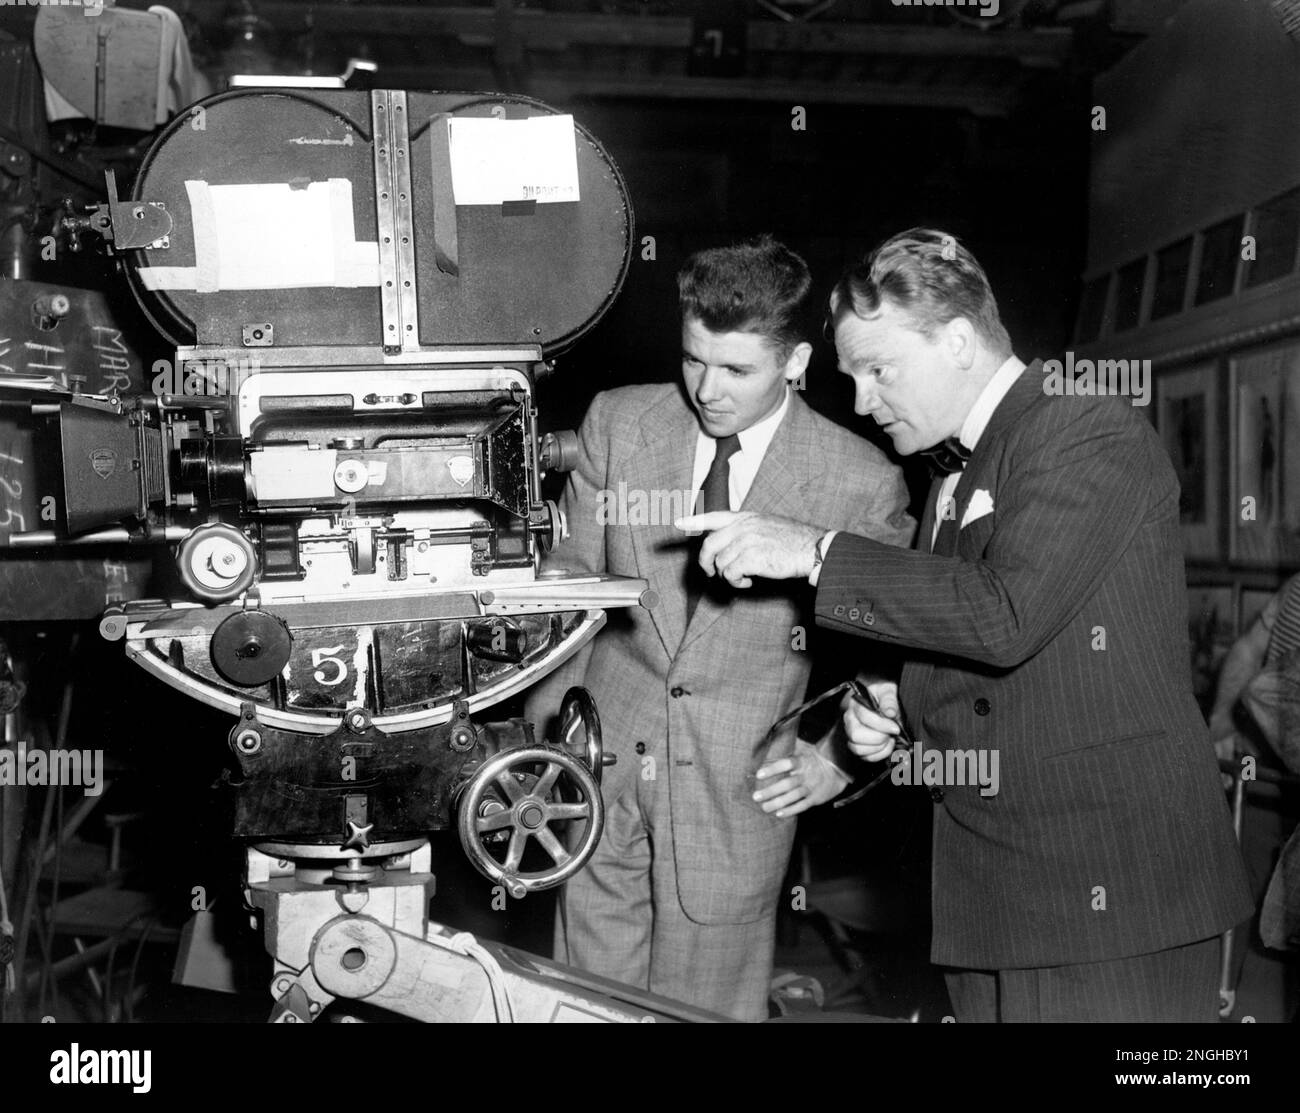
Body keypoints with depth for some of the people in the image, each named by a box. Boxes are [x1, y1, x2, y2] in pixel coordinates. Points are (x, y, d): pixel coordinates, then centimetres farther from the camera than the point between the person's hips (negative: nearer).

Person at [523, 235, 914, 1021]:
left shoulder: (863, 483, -9)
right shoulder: (617, 423, -2)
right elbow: (571, 579, 6)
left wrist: (841, 752, -4)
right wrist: (546, 723, 5)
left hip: (739, 789, -2)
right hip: (603, 765, 3)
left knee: (707, 1005, 10)